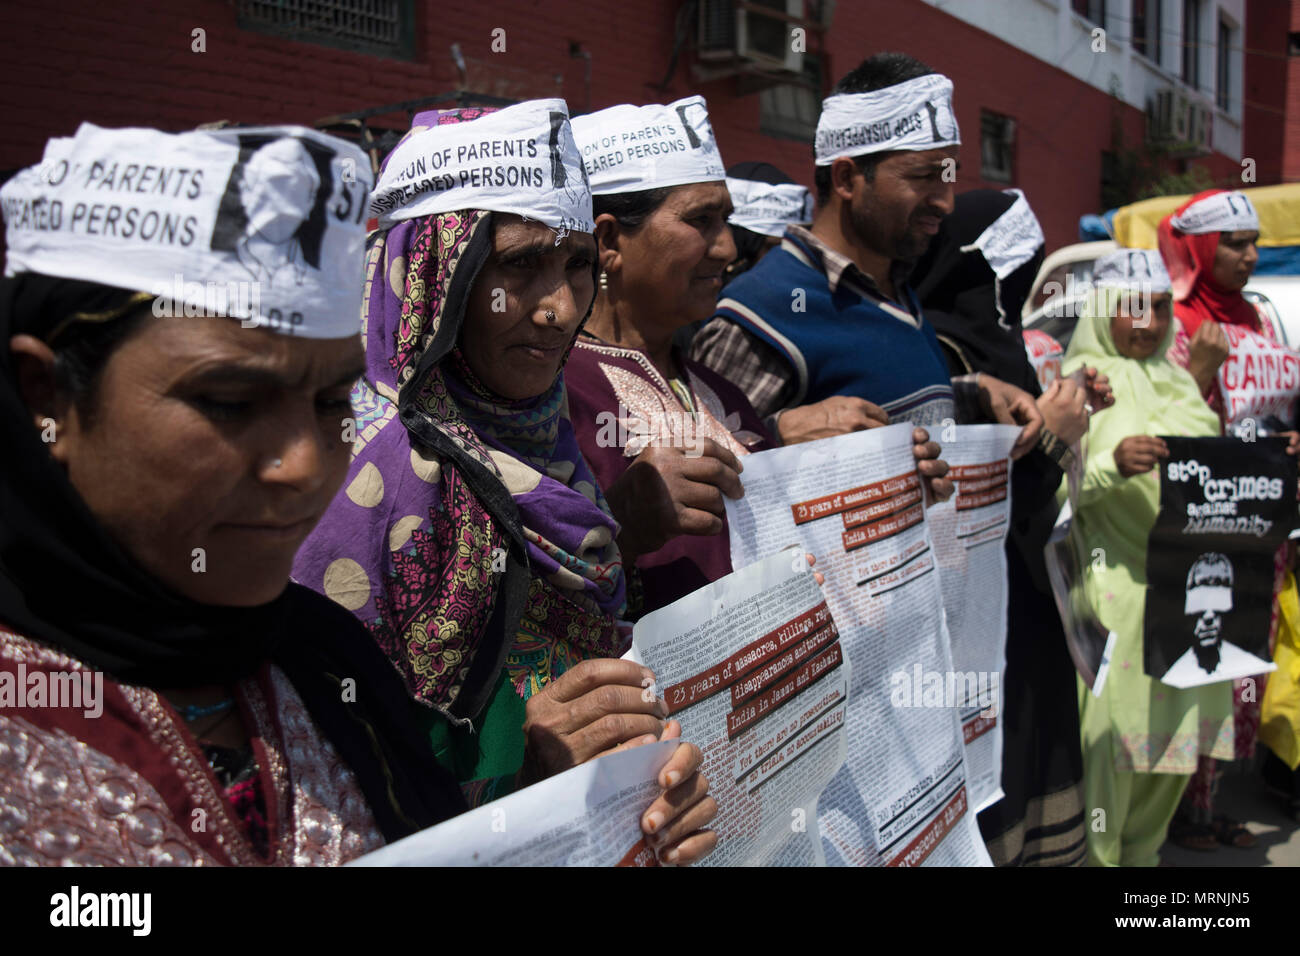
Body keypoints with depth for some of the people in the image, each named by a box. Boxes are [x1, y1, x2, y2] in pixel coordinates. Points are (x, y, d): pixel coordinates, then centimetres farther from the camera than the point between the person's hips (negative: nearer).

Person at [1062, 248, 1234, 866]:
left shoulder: (1176, 380, 16)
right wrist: (1112, 463, -30)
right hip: (1116, 581, -7)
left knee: (1180, 722, 12)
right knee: (1109, 730, -4)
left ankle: (1142, 849, 29)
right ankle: (1094, 856, 12)